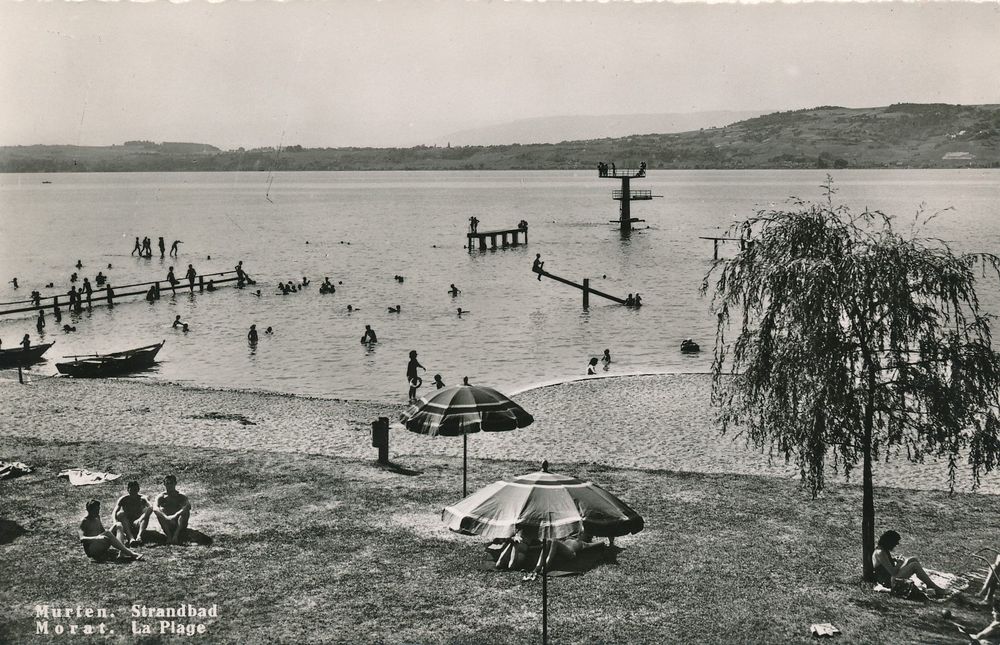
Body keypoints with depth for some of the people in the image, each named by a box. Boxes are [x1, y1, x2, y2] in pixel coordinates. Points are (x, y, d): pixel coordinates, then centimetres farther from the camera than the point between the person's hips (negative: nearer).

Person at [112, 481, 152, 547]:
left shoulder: (141, 499, -4)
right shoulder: (123, 499, -2)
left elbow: (150, 508, -24)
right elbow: (114, 512, -14)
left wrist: (139, 519, -39)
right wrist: (115, 522, -36)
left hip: (137, 524, 0)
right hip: (126, 525, 0)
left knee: (148, 510, -22)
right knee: (120, 514, -26)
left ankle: (139, 536, -43)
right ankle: (131, 538, -47)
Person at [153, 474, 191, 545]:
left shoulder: (181, 496, -3)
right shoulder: (162, 496, 0)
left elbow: (188, 506, -24)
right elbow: (155, 508, -20)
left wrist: (175, 515, -38)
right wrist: (165, 517, -38)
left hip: (179, 524, -1)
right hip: (167, 525, 1)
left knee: (186, 511, -26)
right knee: (159, 511, -23)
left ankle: (176, 534, -35)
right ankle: (169, 536, -30)